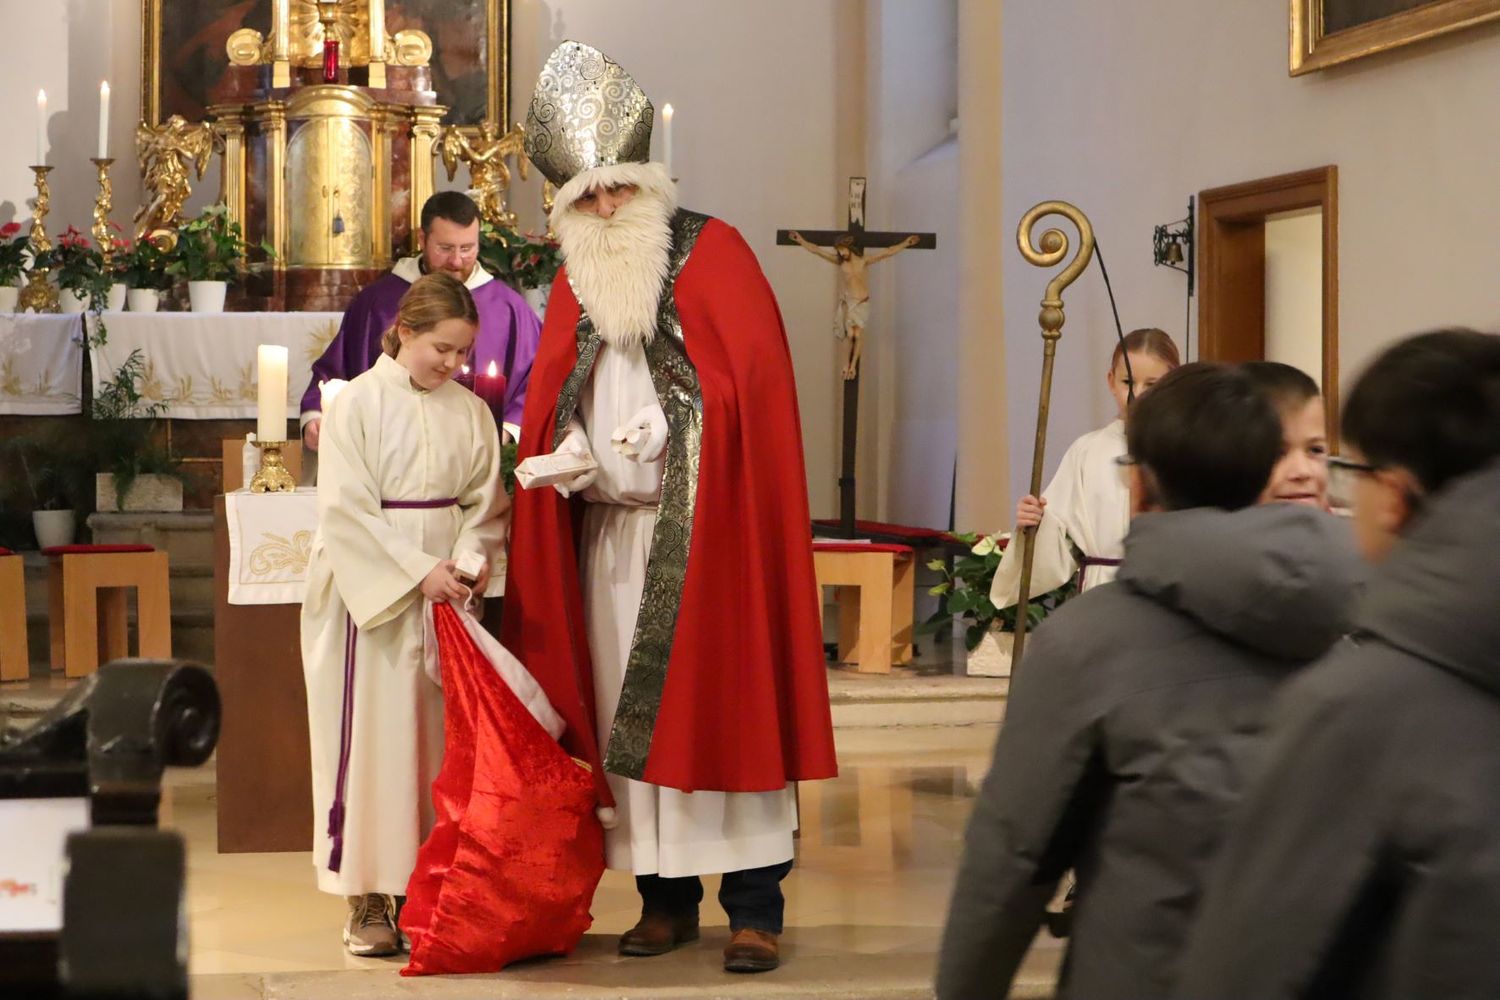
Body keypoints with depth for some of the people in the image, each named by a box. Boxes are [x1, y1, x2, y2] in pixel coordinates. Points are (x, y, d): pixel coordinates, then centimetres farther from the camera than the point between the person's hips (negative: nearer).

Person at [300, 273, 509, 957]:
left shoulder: (470, 411, 7)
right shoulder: (358, 404, -5)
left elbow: (485, 502, 9)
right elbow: (347, 511, -10)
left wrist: (474, 554, -11)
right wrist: (418, 570, -17)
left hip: (445, 598, 4)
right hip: (370, 593, -4)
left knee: (439, 739, 4)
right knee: (371, 739, -2)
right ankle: (368, 902, 4)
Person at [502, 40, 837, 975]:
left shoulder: (714, 253, 0)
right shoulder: (574, 283, 15)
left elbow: (754, 385, -8)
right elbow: (549, 412, 14)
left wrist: (665, 444, -14)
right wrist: (576, 460, -5)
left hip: (707, 531, -5)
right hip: (610, 536, 5)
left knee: (722, 702, -6)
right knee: (627, 709, 4)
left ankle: (755, 906, -1)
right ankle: (666, 896, 13)